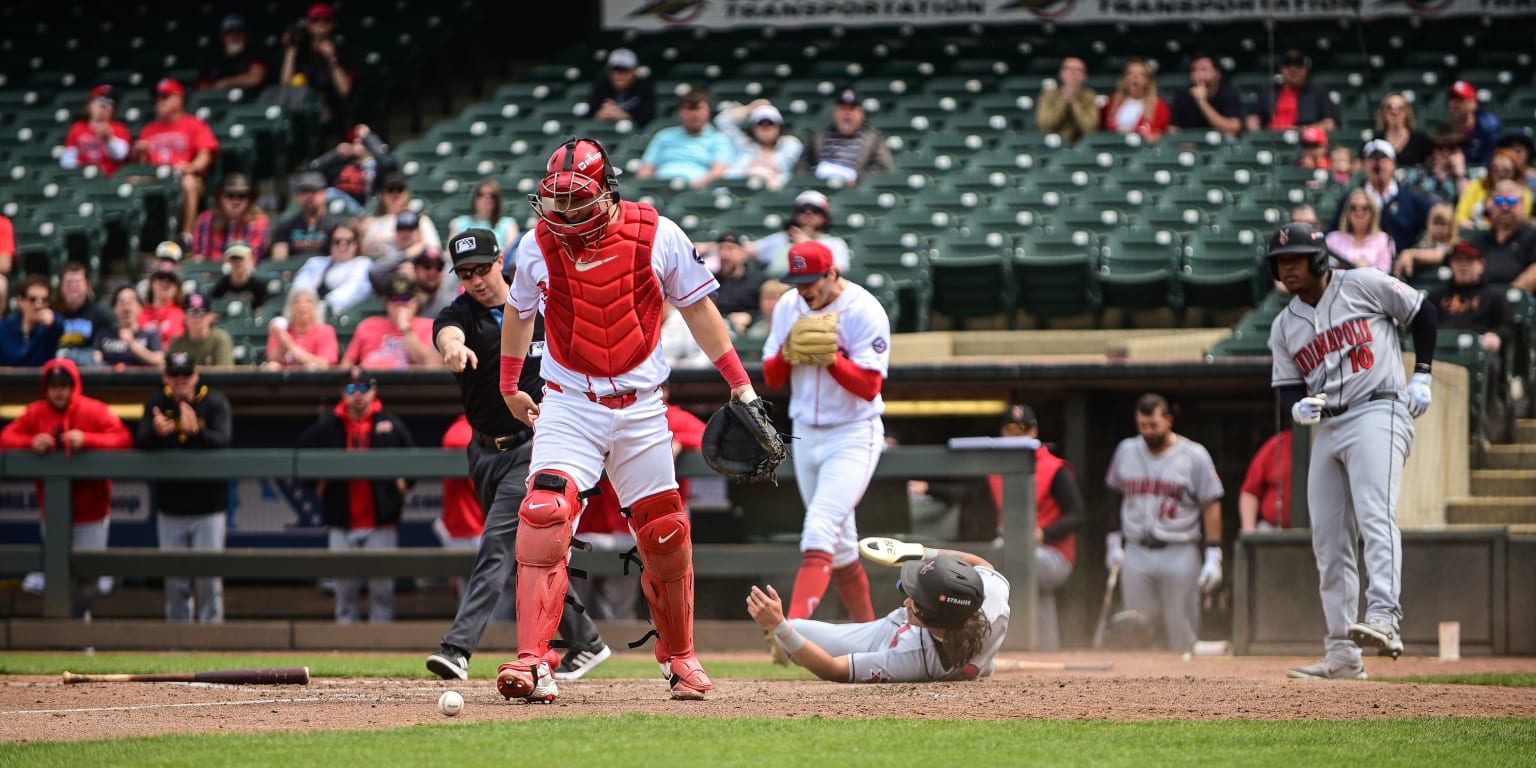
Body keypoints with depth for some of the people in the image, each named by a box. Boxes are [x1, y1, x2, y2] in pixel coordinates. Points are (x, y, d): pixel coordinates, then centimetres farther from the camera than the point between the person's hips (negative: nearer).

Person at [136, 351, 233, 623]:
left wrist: (196, 430, -41)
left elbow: (223, 441, -21)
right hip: (170, 507, 2)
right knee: (175, 580, 8)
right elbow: (142, 445, -11)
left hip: (207, 508, -2)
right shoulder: (156, 404, 2)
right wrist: (157, 432, -34)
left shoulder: (215, 402, -5)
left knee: (209, 578, -1)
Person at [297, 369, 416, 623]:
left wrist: (404, 482, 5)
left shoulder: (389, 424, 3)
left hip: (381, 522, -1)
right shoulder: (328, 427, 3)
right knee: (345, 585, 5)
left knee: (382, 585, 1)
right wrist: (317, 485, 7)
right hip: (342, 523, 1)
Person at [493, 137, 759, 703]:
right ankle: (532, 662, -27)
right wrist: (509, 386, 24)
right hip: (569, 403, -1)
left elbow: (697, 307, 4)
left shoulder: (658, 237, -7)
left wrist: (740, 382, 2)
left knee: (664, 535, 7)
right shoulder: (538, 246, -3)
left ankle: (679, 657, 29)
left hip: (640, 408, 1)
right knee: (544, 516, -21)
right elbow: (519, 312, 16)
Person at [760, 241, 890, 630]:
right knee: (840, 544, 13)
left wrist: (829, 358, -31)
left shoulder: (864, 311, -15)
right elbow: (772, 379, 6)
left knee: (820, 534, -20)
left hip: (853, 437, -7)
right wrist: (787, 353, -15)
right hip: (805, 434, 7)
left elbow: (869, 387, -18)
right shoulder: (788, 307, 3)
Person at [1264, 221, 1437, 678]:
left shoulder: (1365, 286, 0)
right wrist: (1299, 406, -10)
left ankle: (1383, 619, -41)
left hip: (1379, 413, -7)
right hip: (1327, 429, 7)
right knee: (1328, 540, 3)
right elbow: (1287, 387, 14)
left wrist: (1422, 376, 2)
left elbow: (1422, 313, 8)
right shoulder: (1284, 327, 15)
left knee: (1374, 515, -26)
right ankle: (1343, 655, 6)